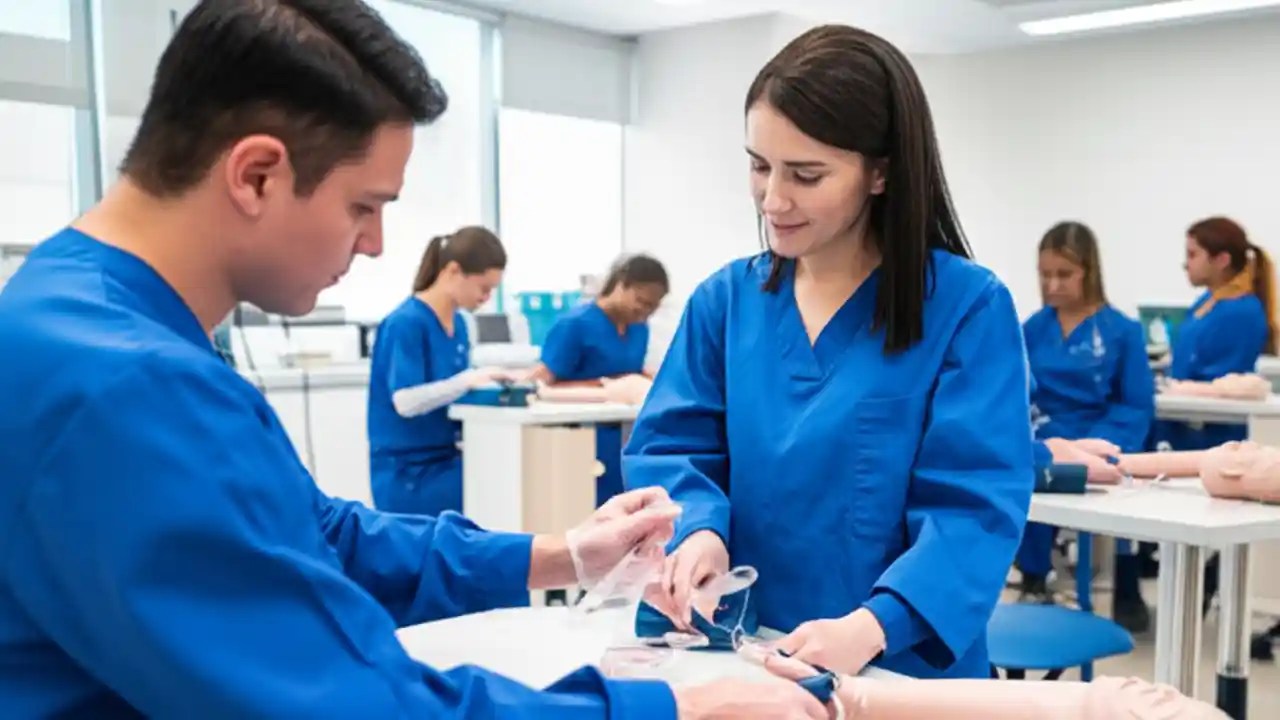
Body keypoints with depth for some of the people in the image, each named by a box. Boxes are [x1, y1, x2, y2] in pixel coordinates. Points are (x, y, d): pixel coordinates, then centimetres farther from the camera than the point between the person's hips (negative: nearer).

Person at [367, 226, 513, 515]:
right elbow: (406, 402, -23)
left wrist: (490, 382, -4)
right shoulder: (406, 323, -16)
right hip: (411, 472, -8)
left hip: (447, 460, 8)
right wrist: (468, 379, -30)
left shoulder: (458, 323, 9)